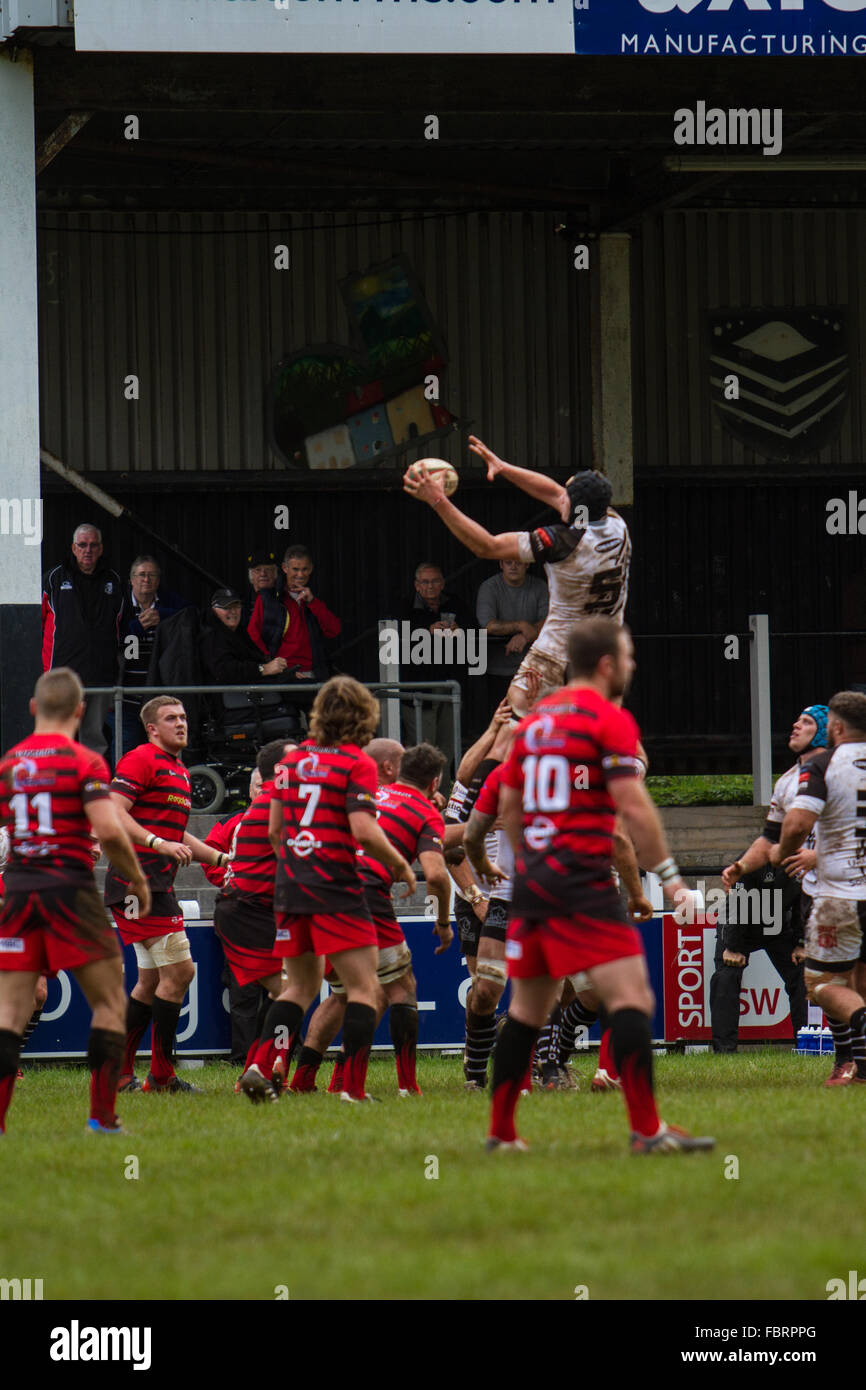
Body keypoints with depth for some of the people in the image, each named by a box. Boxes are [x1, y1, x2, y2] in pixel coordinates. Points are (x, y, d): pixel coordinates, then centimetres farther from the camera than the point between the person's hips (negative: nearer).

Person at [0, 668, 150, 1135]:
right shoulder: (84, 762, -6)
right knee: (109, 1002, 7)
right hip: (70, 887, -4)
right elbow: (109, 830, -15)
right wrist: (137, 878, -1)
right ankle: (102, 1115, 1)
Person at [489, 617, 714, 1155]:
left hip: (532, 880, 8)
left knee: (528, 1007, 15)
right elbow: (634, 808, -14)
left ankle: (501, 1132, 17)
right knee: (631, 997, -10)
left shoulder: (535, 720, 16)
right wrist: (670, 878, -10)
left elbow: (508, 807, 21)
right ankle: (647, 1130, -17)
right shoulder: (610, 720, -7)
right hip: (584, 883, -8)